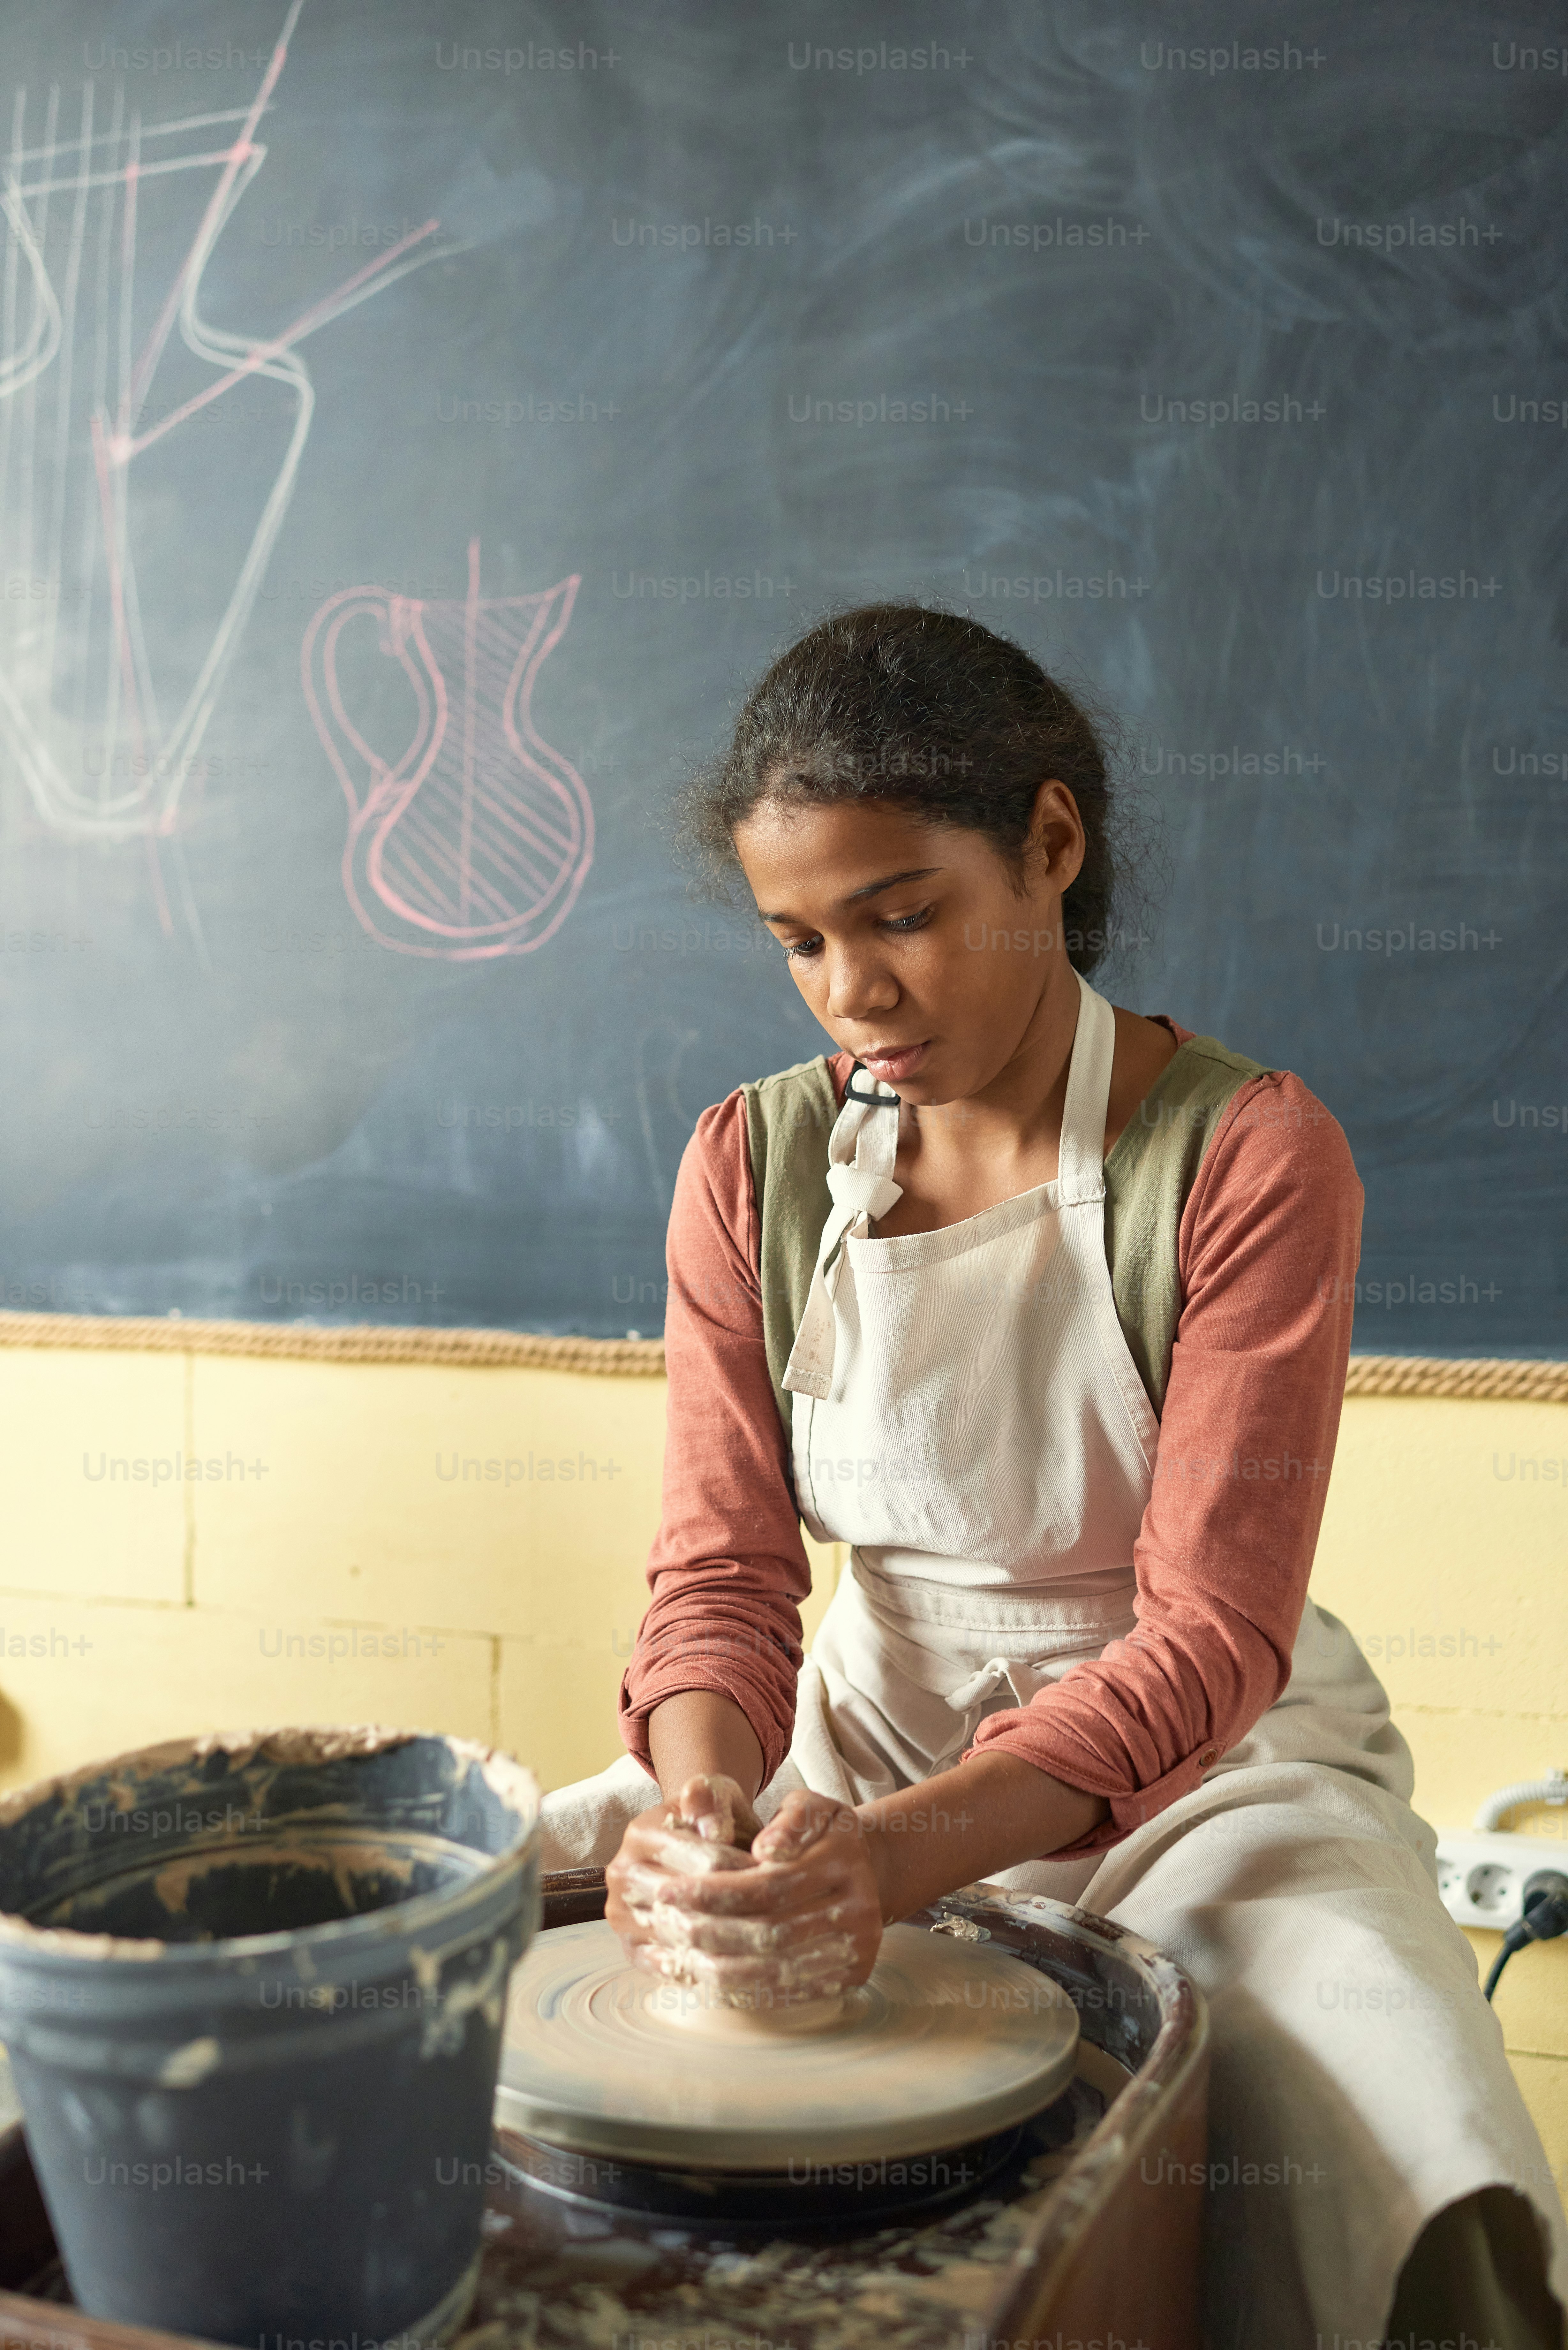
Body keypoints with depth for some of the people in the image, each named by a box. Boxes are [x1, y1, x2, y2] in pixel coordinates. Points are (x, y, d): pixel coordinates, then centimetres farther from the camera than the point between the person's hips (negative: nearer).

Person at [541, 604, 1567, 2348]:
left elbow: (1211, 1634, -19)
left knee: (1420, 2185, -29)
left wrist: (900, 1850, -34)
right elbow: (722, 1568, -5)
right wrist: (706, 1795, -28)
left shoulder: (1248, 1155, -15)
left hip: (1192, 1768, -3)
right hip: (866, 1735, 4)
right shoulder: (752, 1169, -3)